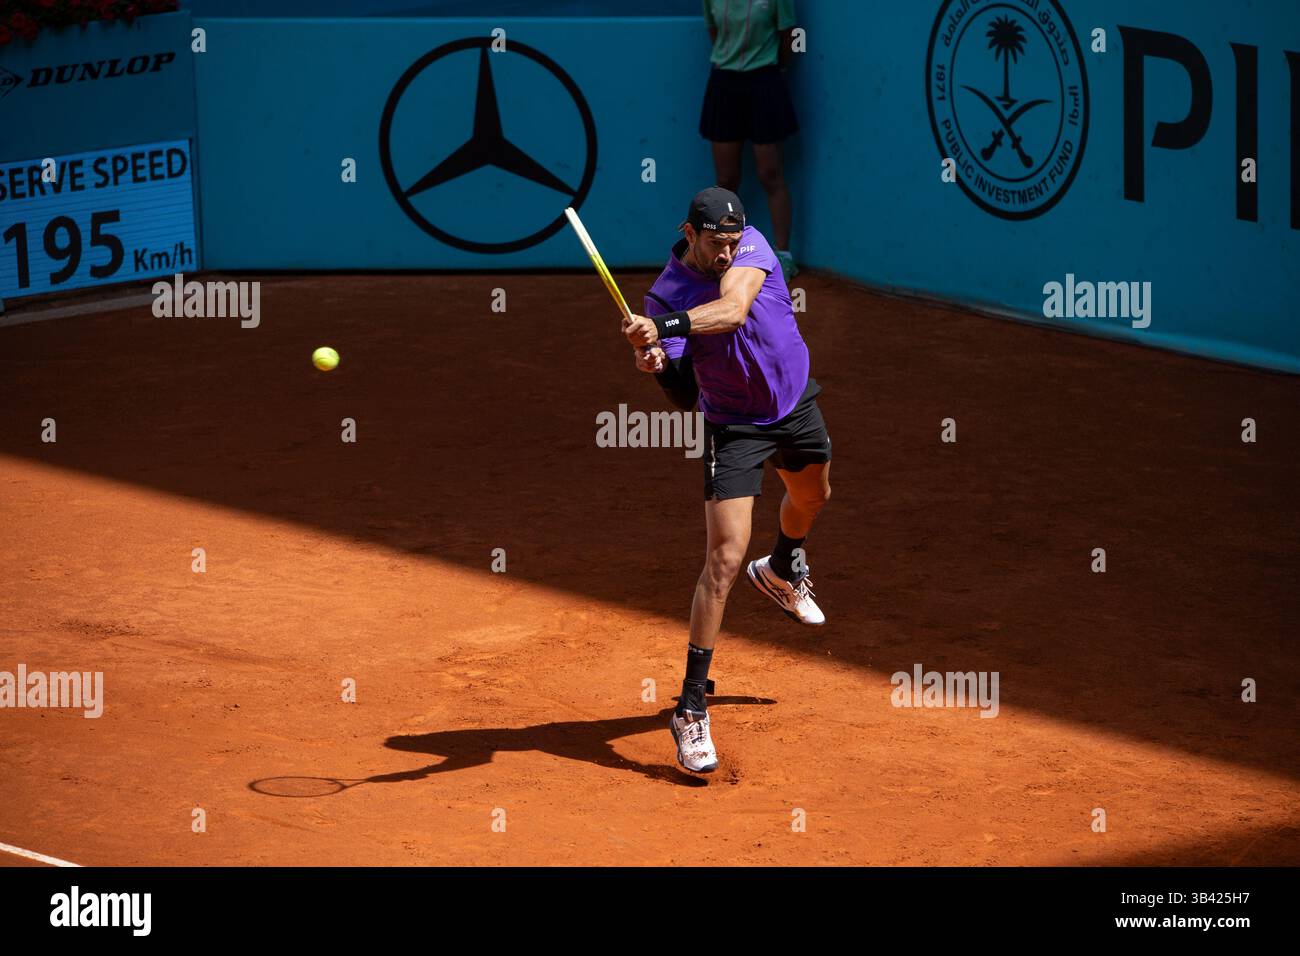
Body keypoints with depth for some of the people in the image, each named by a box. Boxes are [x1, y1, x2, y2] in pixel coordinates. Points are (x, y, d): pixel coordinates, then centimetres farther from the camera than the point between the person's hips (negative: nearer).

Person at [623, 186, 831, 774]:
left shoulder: (750, 245, -19)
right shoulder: (664, 297, -22)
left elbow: (733, 309, -40)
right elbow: (686, 399, -22)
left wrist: (664, 327, -54)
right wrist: (659, 364, -44)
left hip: (796, 404, 4)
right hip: (734, 427, -4)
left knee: (811, 500, 31)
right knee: (725, 556, -16)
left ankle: (780, 574, 69)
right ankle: (691, 709, -15)